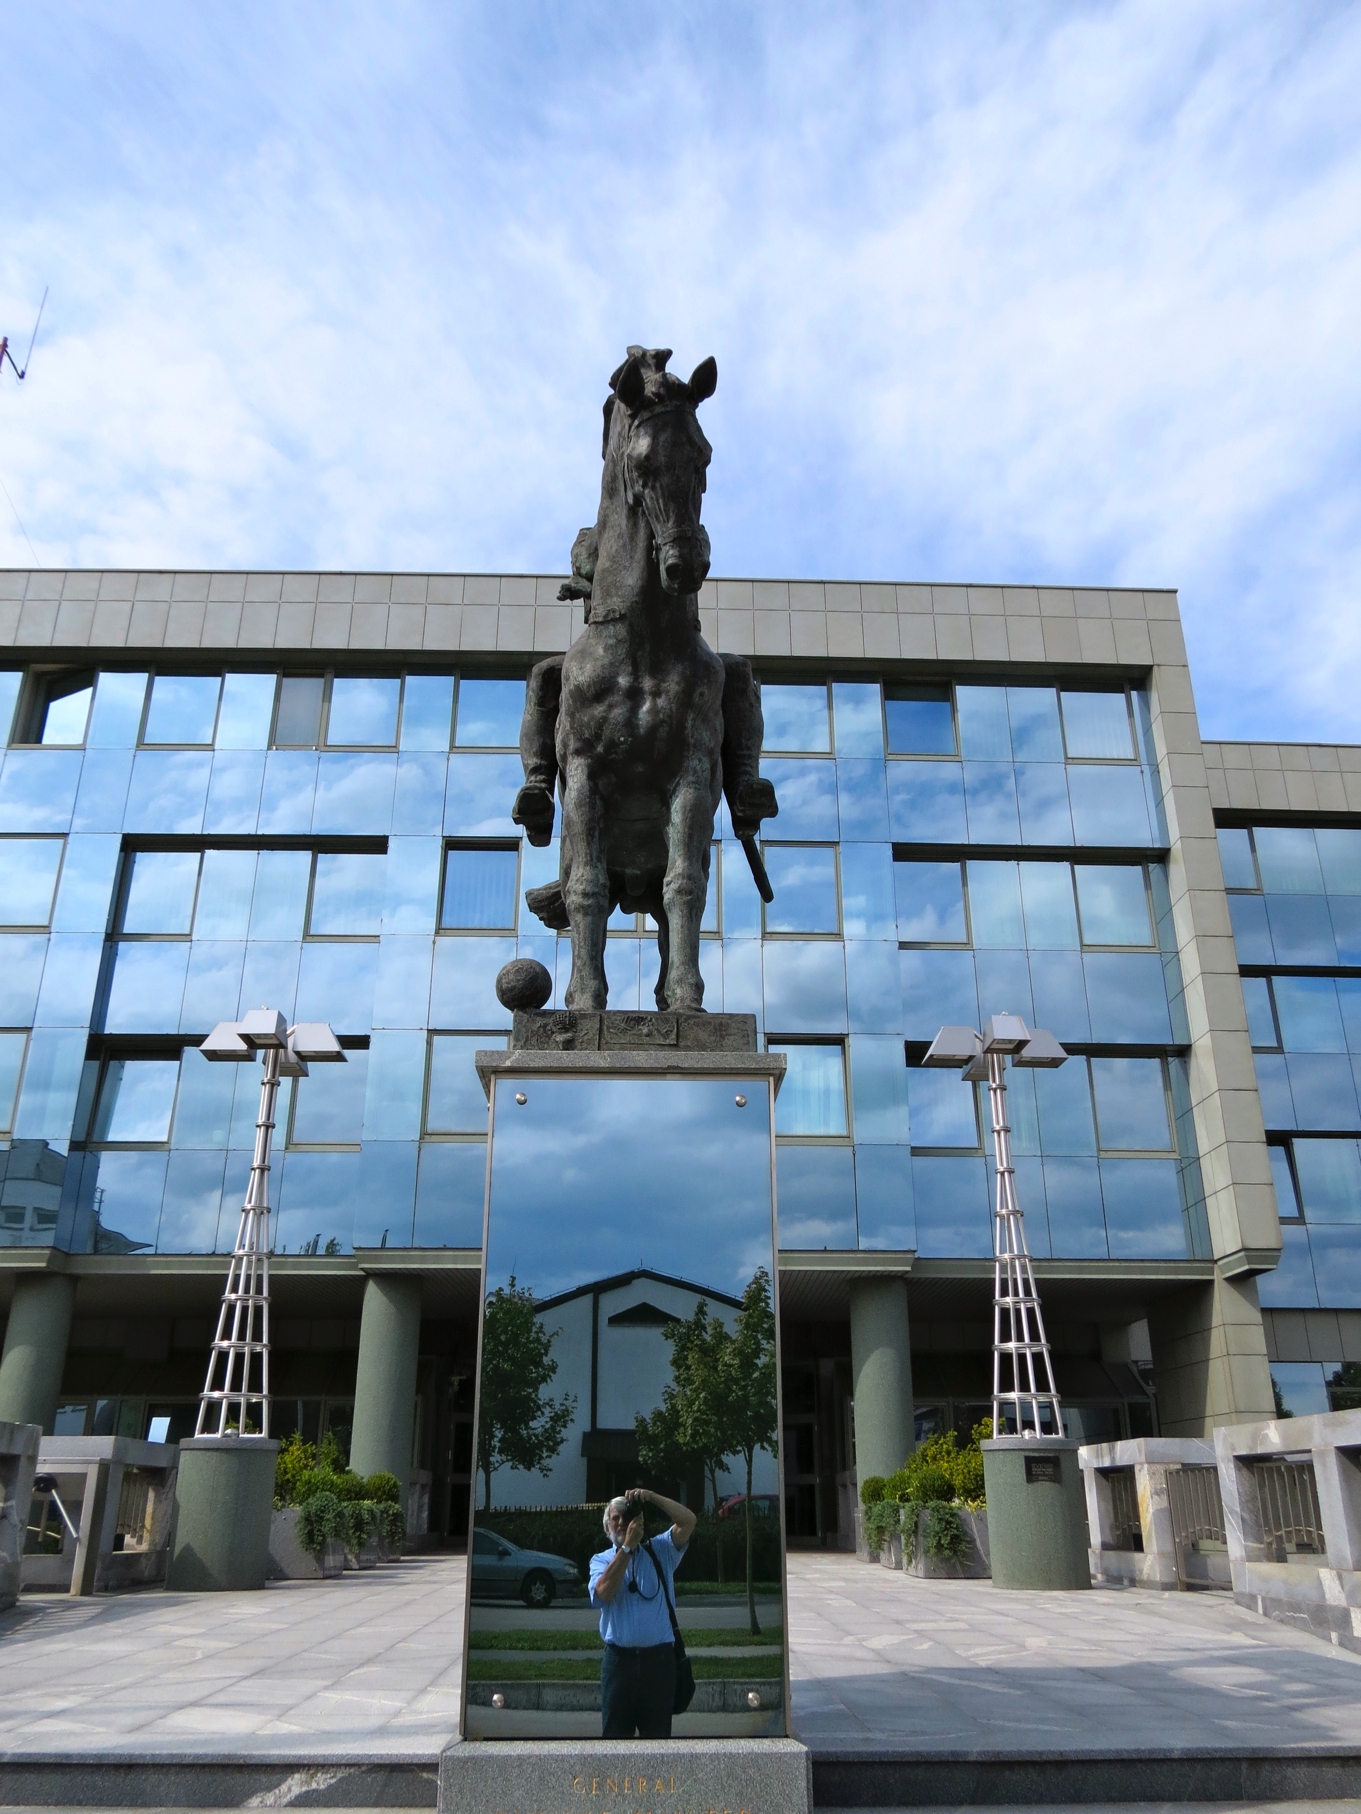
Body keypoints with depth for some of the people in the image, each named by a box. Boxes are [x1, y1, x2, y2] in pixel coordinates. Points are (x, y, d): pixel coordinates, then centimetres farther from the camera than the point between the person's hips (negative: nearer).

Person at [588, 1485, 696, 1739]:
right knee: (615, 1730, 6)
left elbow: (688, 1521, -8)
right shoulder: (601, 1560, 7)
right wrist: (628, 1546, -15)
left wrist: (652, 1497, -16)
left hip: (659, 1658, 0)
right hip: (618, 1658, 0)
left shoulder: (660, 1550, 7)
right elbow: (604, 1591, -14)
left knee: (658, 1731, 7)